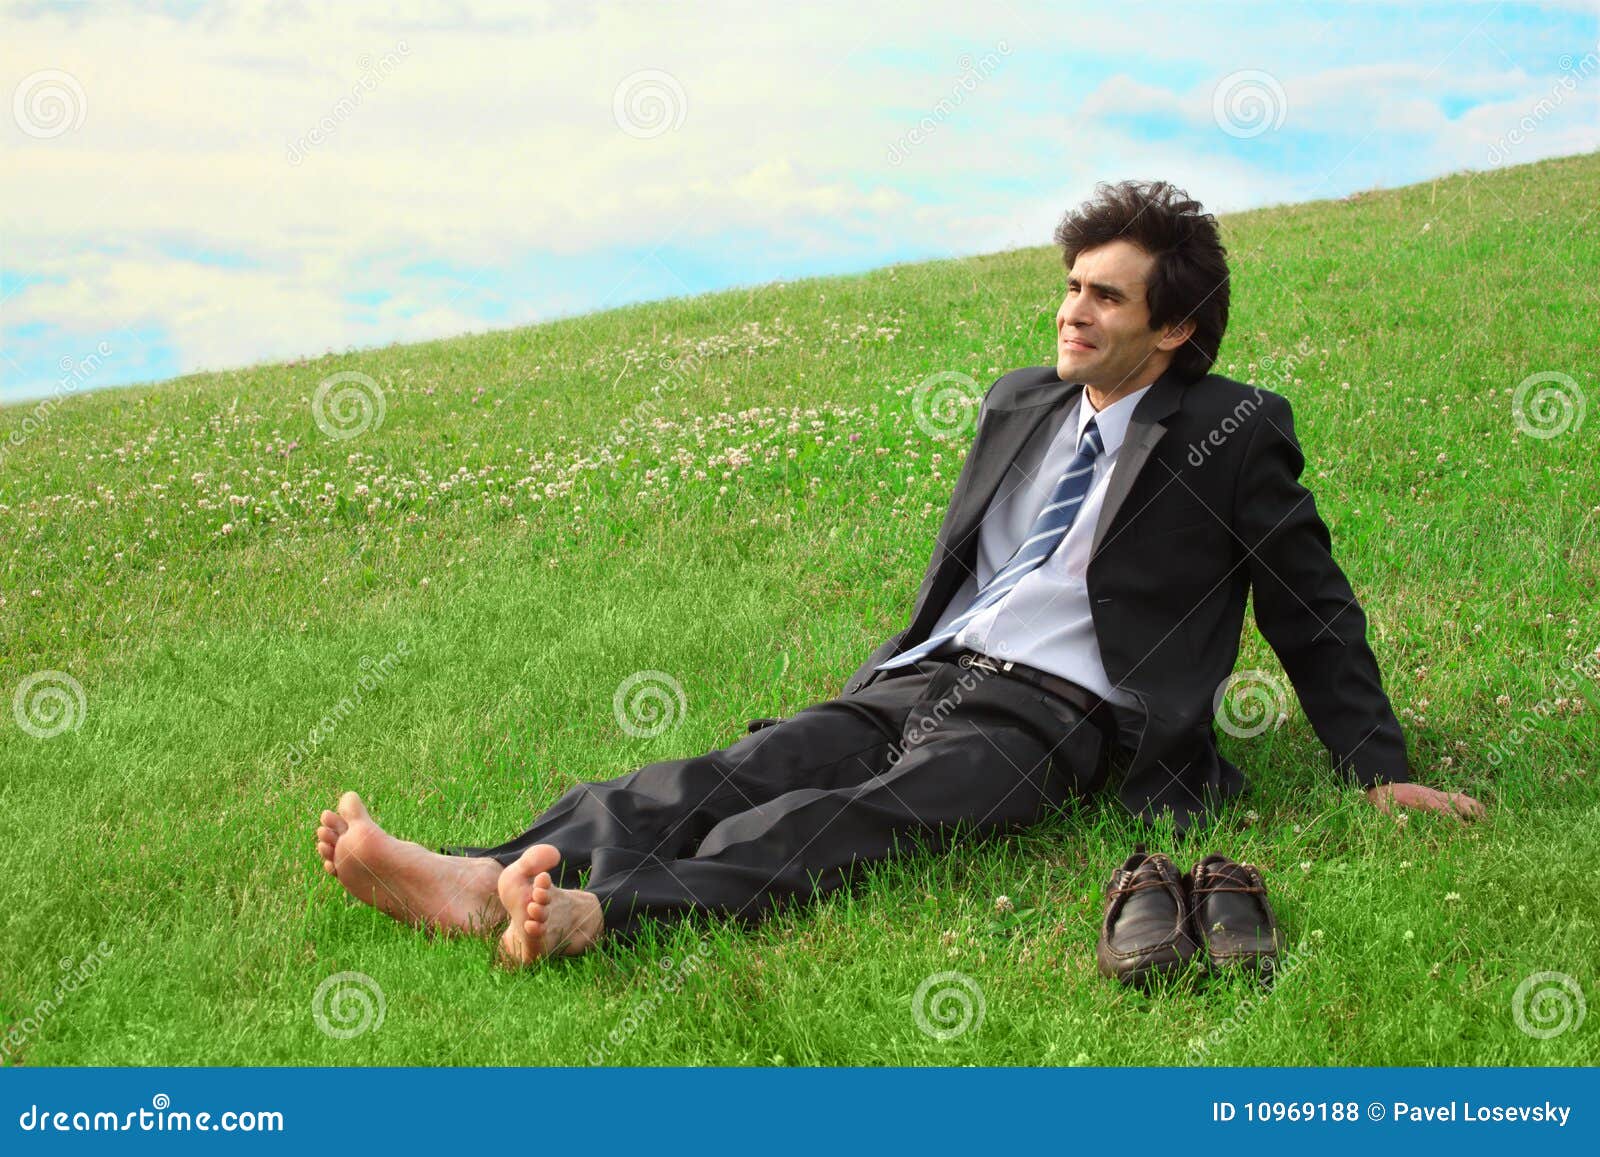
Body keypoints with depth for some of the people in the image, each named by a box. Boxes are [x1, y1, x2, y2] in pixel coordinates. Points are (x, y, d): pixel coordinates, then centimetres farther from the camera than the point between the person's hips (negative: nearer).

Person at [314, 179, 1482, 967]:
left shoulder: (1234, 435, 3)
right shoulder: (1022, 402, 21)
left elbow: (1315, 615, 7)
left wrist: (1382, 773, 3)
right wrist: (897, 665, 24)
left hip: (1046, 712, -6)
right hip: (921, 675, 6)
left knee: (865, 814, -34)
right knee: (739, 773, -20)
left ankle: (596, 909, -59)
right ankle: (479, 879, -41)